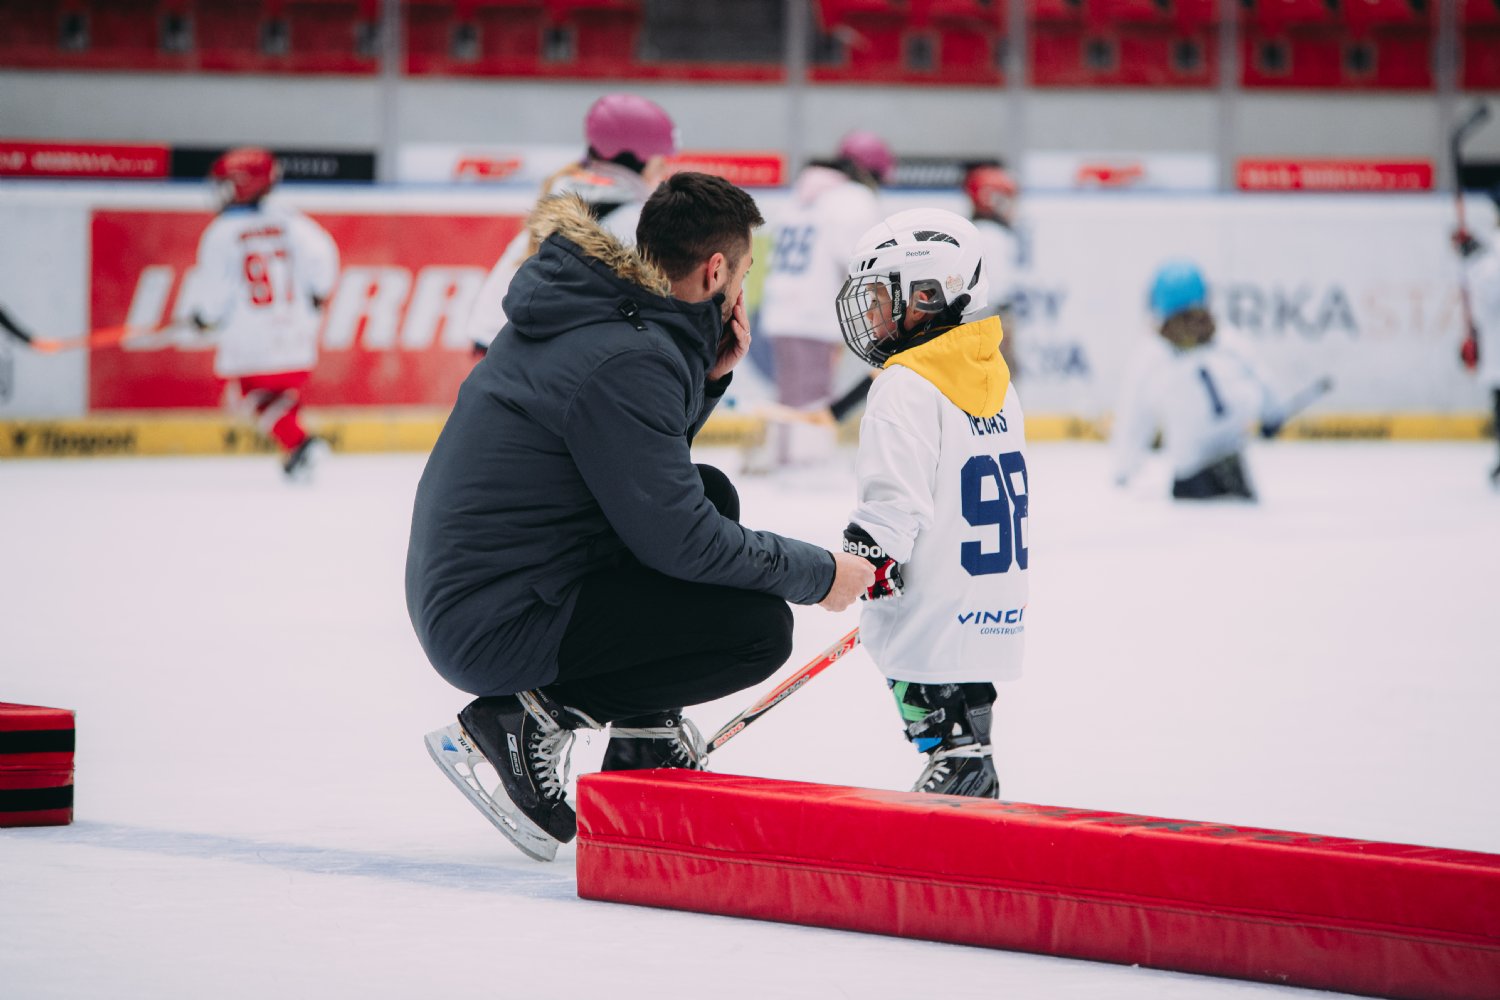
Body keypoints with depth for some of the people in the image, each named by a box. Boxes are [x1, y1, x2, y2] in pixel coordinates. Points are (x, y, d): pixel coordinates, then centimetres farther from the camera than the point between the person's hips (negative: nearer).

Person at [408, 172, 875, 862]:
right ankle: (523, 721, -7)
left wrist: (709, 376, 6)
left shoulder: (595, 310, 9)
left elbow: (649, 468, 22)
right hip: (496, 633, -10)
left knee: (714, 492, 20)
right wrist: (819, 573, -7)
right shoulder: (625, 358, -21)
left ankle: (645, 737, 22)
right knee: (760, 626, -11)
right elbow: (676, 537, -19)